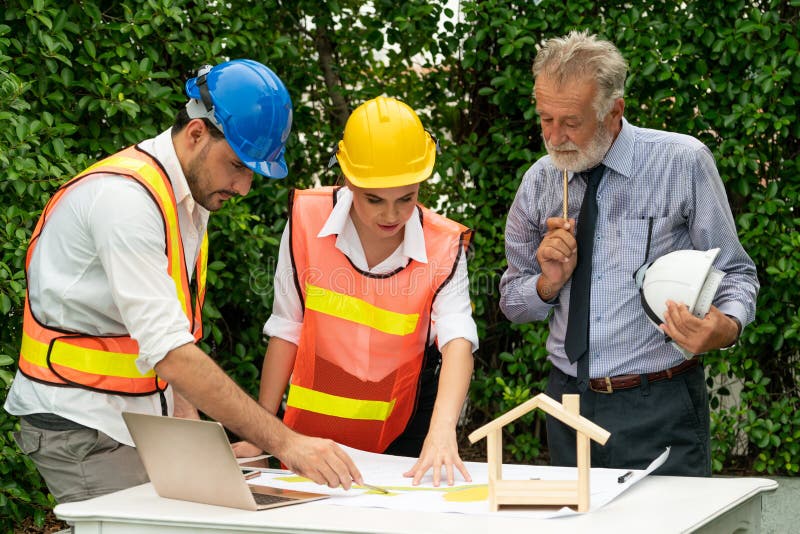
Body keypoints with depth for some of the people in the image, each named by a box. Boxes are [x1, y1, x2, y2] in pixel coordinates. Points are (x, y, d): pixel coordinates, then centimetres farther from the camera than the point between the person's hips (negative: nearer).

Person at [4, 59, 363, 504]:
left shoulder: (195, 194, 9)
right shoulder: (124, 197, -22)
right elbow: (169, 351, -30)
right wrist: (283, 442, -32)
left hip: (141, 417, 9)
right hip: (82, 423, -8)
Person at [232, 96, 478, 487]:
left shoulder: (443, 247, -11)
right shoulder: (308, 220, -10)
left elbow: (458, 340, -24)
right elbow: (286, 330, -2)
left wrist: (443, 429, -42)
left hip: (403, 437, 0)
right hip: (313, 431, 1)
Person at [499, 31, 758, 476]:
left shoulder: (683, 163, -6)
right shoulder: (539, 181, 5)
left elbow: (735, 274, -2)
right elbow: (512, 302, 15)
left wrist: (726, 327, -24)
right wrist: (548, 284, -7)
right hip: (569, 406, 4)